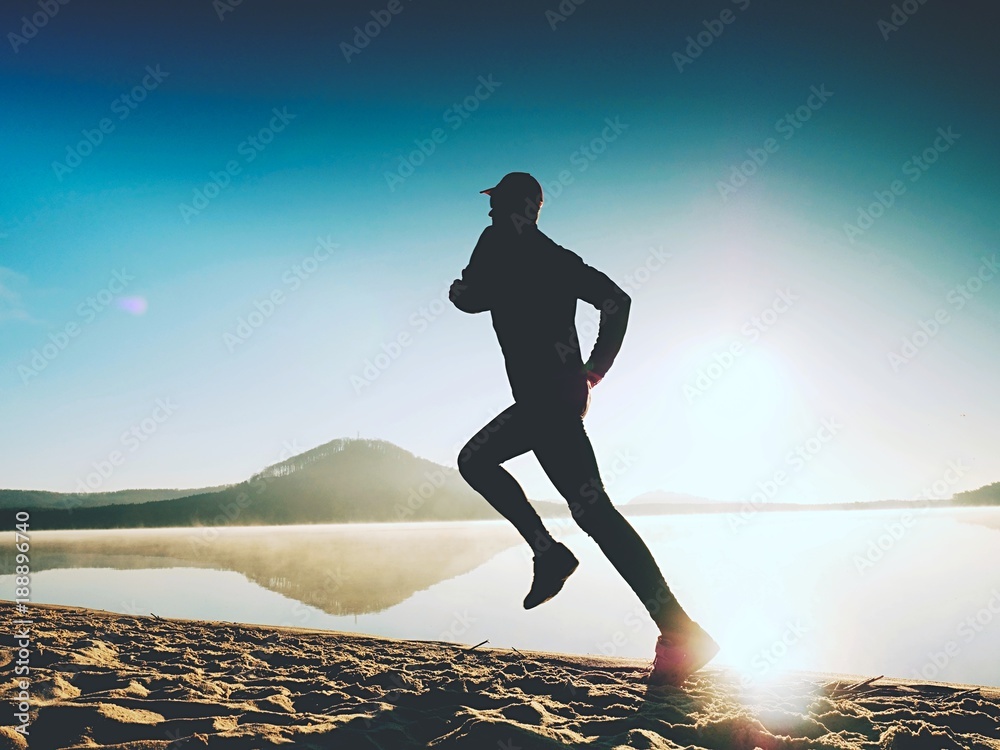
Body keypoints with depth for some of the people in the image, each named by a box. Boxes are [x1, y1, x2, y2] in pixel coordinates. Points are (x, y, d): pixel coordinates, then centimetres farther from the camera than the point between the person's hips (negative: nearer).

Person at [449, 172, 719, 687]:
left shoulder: (501, 239, 2)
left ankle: (680, 633, -14)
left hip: (548, 397, -9)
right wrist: (595, 368, 17)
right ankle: (547, 552, 11)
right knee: (474, 460, 21)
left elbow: (472, 297, -4)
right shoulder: (553, 256, 20)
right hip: (545, 398, 9)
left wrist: (457, 289, 20)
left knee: (591, 509, -13)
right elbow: (615, 300, 16)